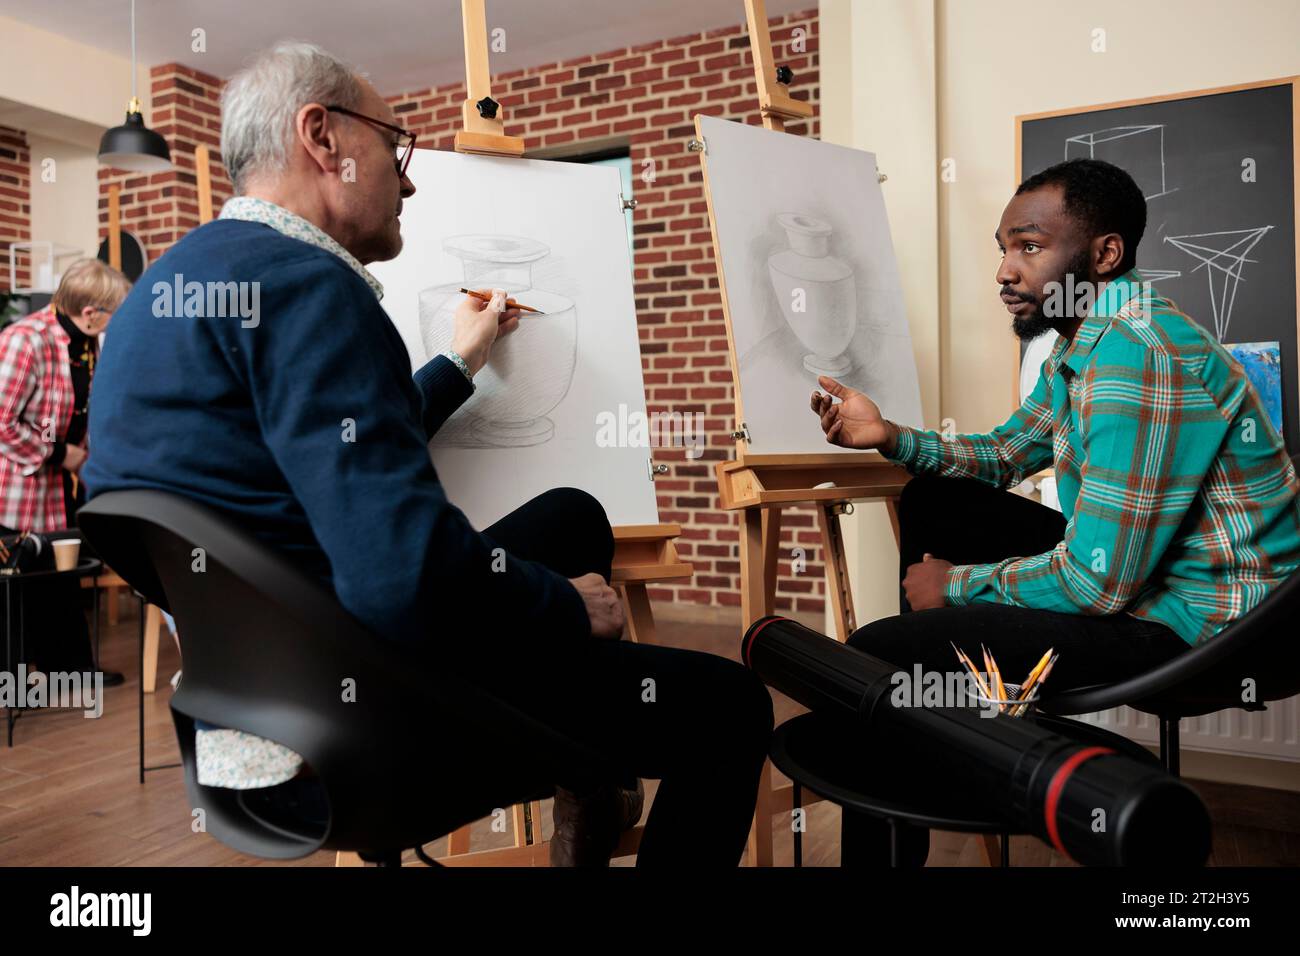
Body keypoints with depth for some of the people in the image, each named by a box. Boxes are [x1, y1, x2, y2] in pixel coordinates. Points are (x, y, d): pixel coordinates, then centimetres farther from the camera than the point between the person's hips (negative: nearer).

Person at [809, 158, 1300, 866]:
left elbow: (1097, 583, -27)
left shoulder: (1138, 353, -25)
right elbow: (1005, 454, 20)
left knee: (873, 658, -21)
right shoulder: (1082, 344, 8)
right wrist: (889, 436, 2)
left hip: (1194, 622, -10)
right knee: (932, 503, 16)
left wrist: (957, 584, -11)